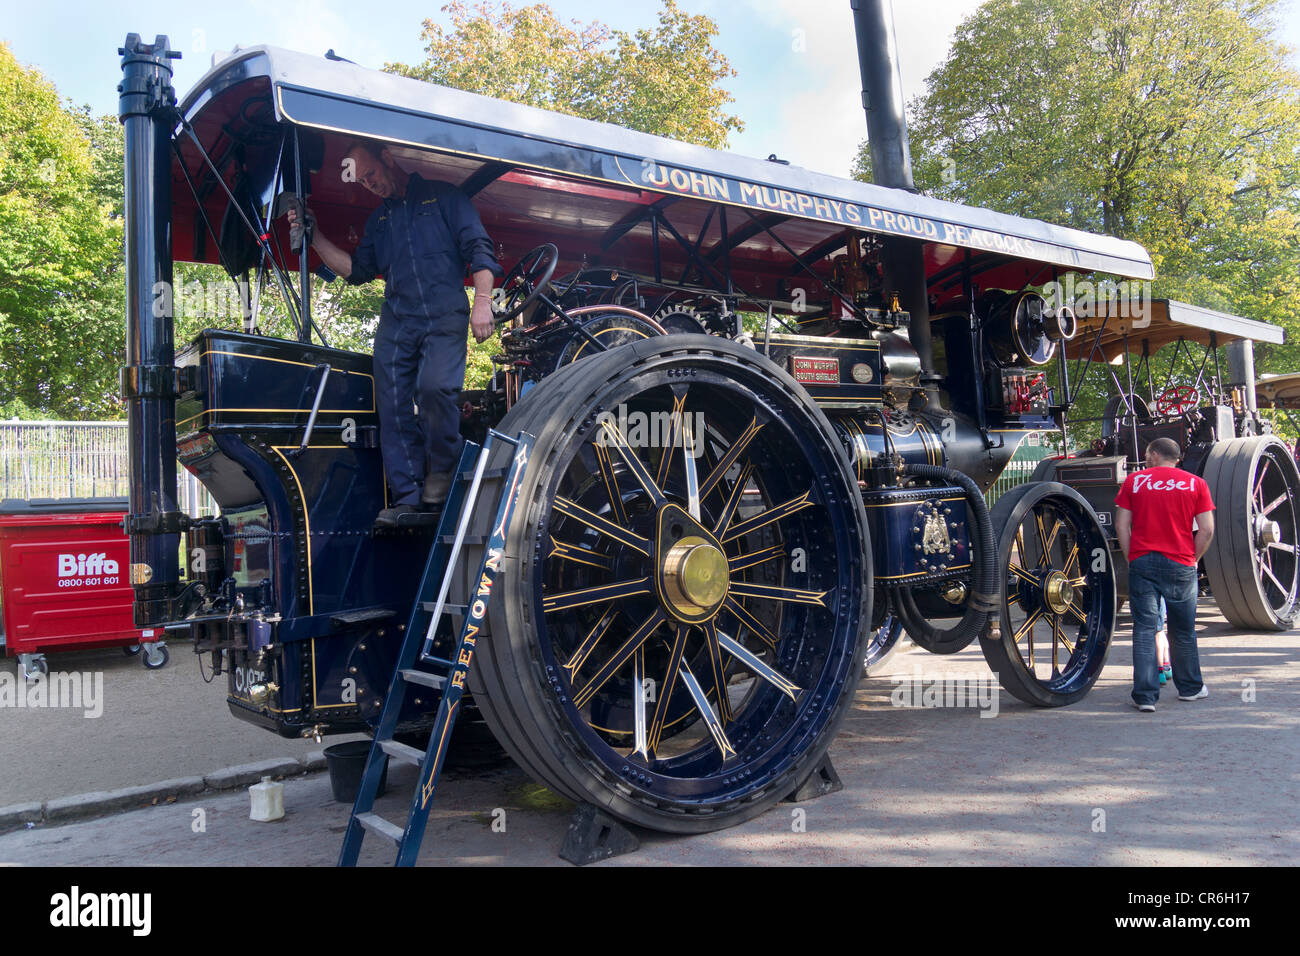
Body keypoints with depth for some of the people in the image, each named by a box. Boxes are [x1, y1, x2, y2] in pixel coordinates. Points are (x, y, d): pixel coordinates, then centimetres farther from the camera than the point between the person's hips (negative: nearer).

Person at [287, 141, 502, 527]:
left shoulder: (443, 196, 11)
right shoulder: (378, 219, 26)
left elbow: (478, 248, 3)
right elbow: (356, 270, 23)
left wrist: (482, 302, -10)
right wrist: (312, 235, 14)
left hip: (444, 317, -5)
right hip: (395, 323, 6)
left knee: (434, 387, -28)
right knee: (393, 407, -5)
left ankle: (443, 466, -5)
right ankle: (408, 497, -2)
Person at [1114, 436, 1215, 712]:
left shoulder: (1134, 481, 5)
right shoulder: (1195, 483, 5)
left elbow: (1121, 526, 1)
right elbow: (1207, 530, 0)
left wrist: (1131, 559, 7)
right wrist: (1193, 560, 10)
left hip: (1142, 562, -1)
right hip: (1180, 564, 1)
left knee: (1144, 628, 1)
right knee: (1183, 629, 14)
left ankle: (1145, 695, -4)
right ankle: (1190, 687, 30)